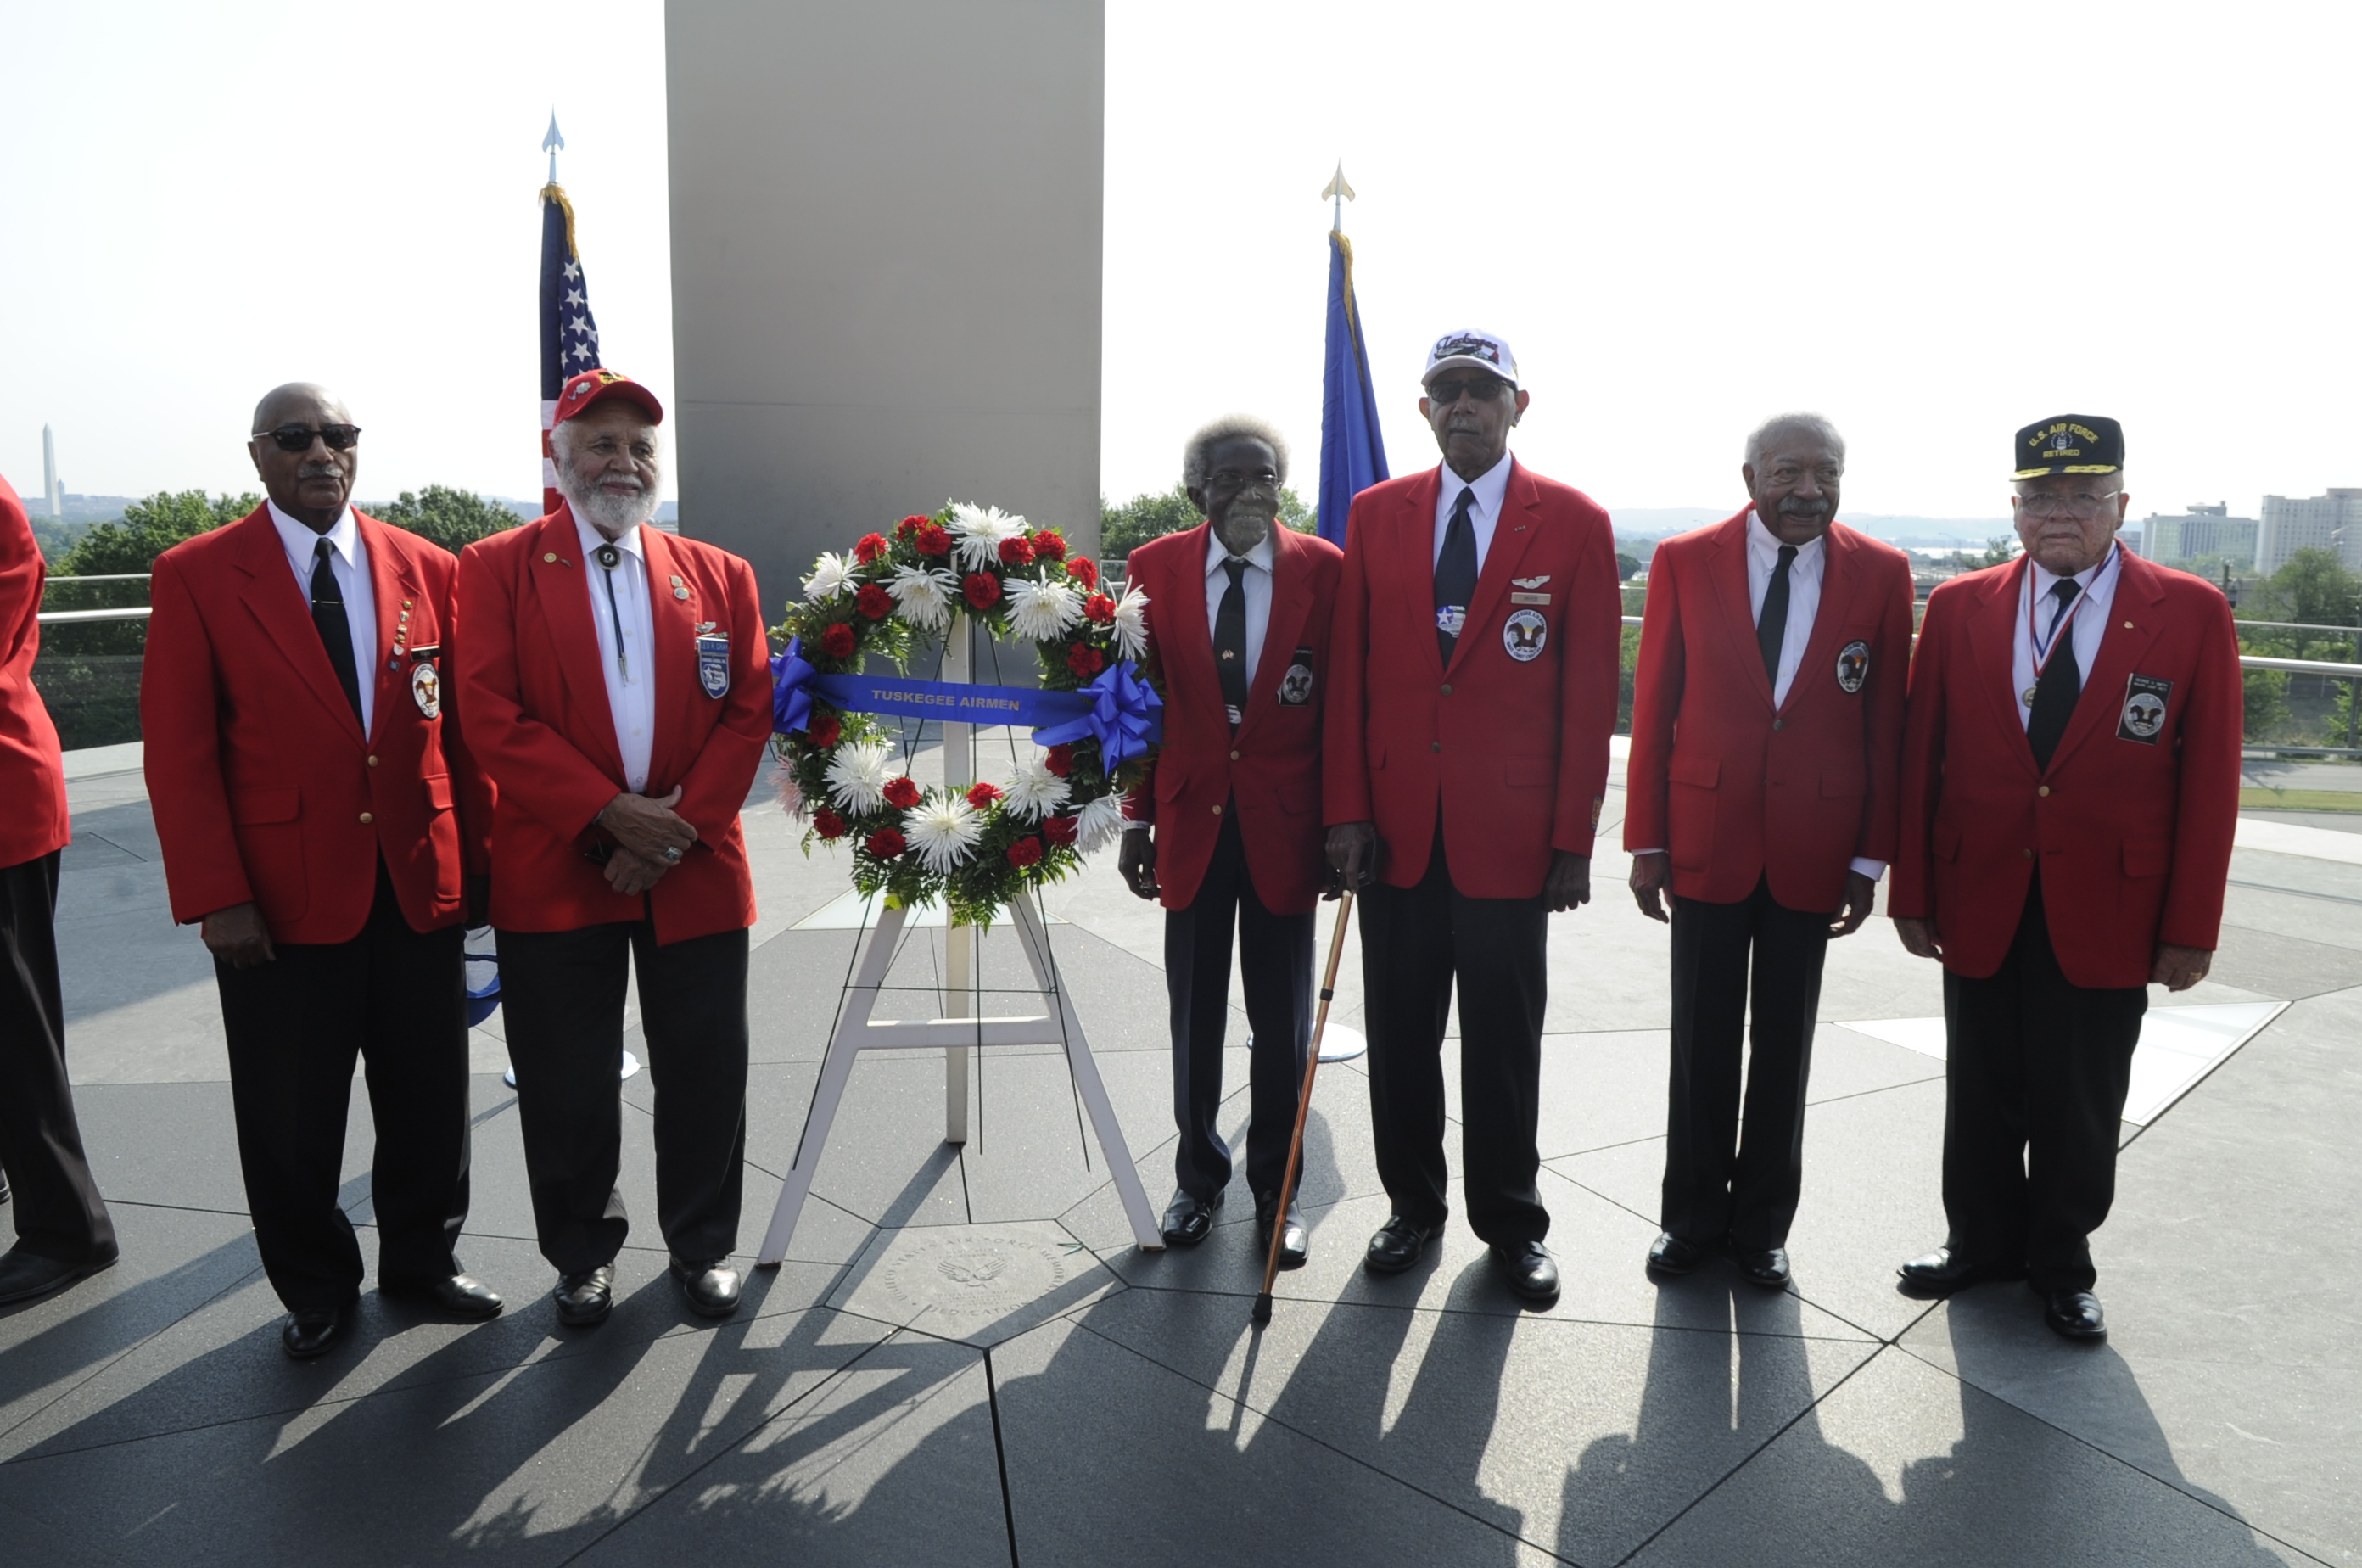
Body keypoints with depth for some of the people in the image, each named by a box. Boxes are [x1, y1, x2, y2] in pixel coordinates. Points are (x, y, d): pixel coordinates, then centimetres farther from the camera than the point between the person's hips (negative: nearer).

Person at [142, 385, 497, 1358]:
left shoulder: (428, 569, 6)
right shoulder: (196, 575, -2)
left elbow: (461, 726, 7)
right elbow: (177, 749, -5)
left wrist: (476, 857, 2)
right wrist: (216, 898, -11)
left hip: (420, 887, 3)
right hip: (282, 900, -2)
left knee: (429, 1100, 12)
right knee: (291, 1119, 10)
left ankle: (422, 1260, 34)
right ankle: (316, 1288, 31)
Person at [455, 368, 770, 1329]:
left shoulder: (720, 575, 10)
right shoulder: (495, 568, 3)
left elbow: (749, 711, 2)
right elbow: (490, 713, -7)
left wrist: (680, 825, -11)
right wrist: (608, 812, -15)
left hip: (695, 871, 2)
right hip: (554, 877, -1)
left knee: (704, 1078, 9)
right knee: (568, 1088, 9)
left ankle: (703, 1246, 29)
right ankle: (583, 1254, 30)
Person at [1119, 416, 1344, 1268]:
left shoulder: (1323, 569, -3)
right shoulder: (1153, 568, 0)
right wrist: (1138, 820, 1)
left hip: (1284, 828, -1)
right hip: (1191, 823, 1)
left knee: (1282, 1022, 9)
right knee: (1194, 1017, 12)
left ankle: (1275, 1189, 27)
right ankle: (1199, 1177, 31)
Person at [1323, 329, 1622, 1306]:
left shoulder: (1575, 524, 0)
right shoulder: (1374, 514, 7)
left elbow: (1590, 692, -2)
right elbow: (1347, 671, 5)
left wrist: (1574, 841, -5)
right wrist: (1344, 809, -2)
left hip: (1509, 831, -2)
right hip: (1393, 825, 2)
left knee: (1504, 1039, 8)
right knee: (1400, 1031, 11)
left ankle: (1511, 1223, 26)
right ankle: (1412, 1203, 30)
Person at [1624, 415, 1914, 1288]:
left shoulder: (1881, 575, 0)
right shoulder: (1683, 562, -2)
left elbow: (1886, 723, 2)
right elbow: (1653, 708, -1)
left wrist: (1871, 857, 0)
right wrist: (1646, 841, -2)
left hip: (1813, 849, 1)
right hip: (1705, 843, 0)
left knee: (1784, 1048, 12)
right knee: (1701, 1044, 9)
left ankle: (1763, 1224, 28)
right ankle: (1693, 1218, 26)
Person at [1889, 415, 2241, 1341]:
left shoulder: (2191, 614, -1)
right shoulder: (1958, 608, 3)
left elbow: (2210, 781, -2)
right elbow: (1921, 759, 3)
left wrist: (2190, 929, -4)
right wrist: (1912, 893, 1)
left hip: (2108, 913, -1)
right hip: (1980, 907, 2)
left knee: (2079, 1108, 10)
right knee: (1981, 1096, 13)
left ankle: (2061, 1265, 30)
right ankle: (1982, 1241, 33)